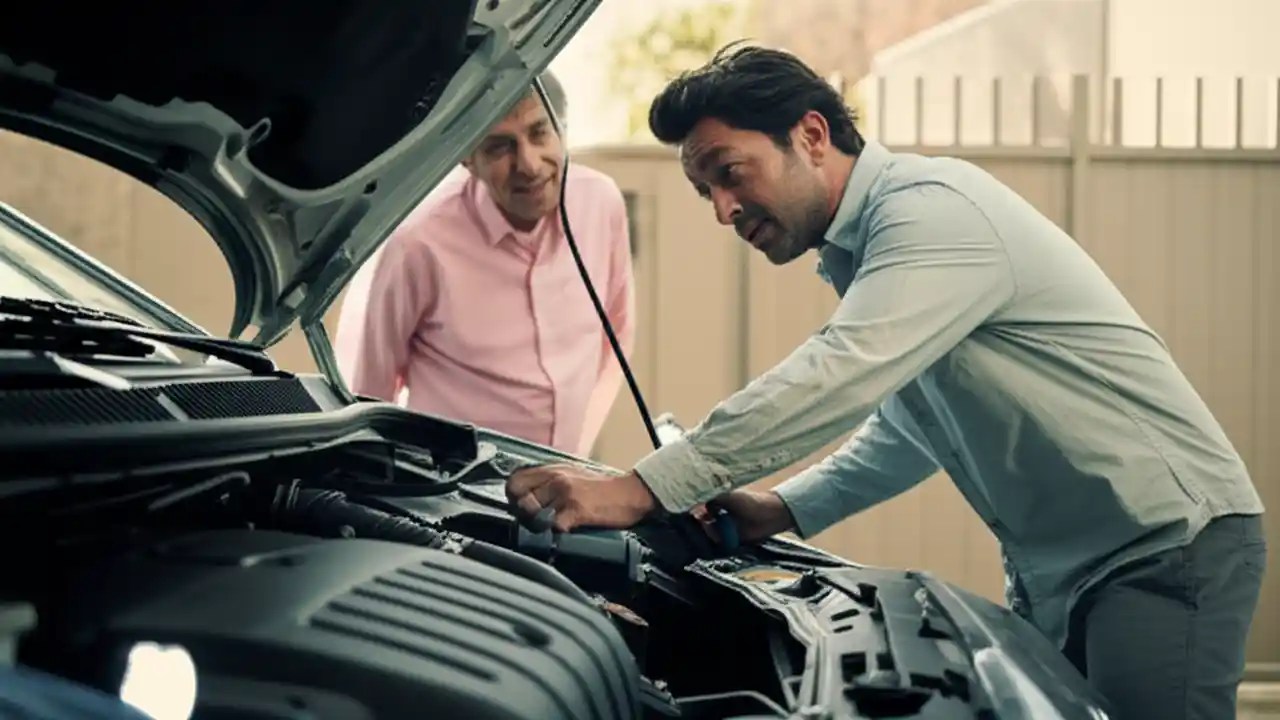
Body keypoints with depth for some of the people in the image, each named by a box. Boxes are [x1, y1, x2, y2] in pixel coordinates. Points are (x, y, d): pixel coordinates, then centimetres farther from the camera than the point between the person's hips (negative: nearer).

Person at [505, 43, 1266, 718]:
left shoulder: (932, 206, -19)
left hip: (1173, 544, -10)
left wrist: (640, 490, -32)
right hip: (1057, 565, 10)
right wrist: (783, 511, 5)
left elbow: (836, 379, -31)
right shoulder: (865, 253, 13)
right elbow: (906, 432, 21)